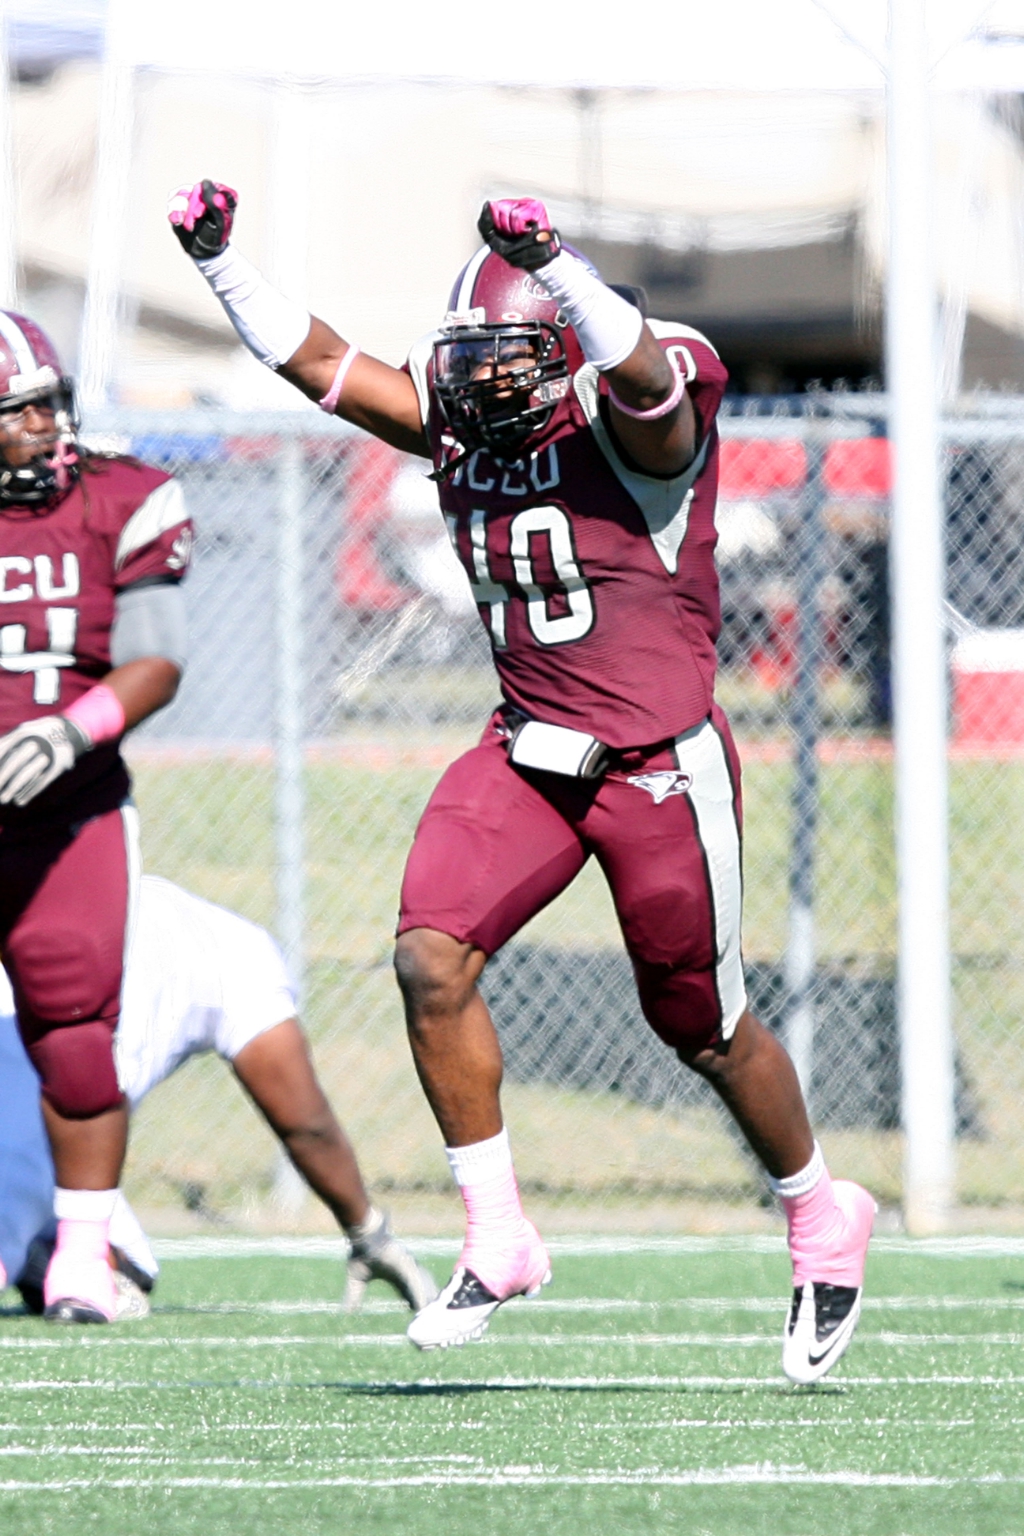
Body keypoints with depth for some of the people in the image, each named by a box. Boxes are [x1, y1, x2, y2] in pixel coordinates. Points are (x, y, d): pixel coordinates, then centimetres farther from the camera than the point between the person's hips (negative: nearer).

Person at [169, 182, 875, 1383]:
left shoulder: (631, 423, -16)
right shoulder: (457, 422, 3)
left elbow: (641, 369, -40)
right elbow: (314, 357, 2)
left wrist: (549, 263, -57)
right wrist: (216, 259, -12)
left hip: (662, 764, -5)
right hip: (528, 749, 5)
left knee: (700, 1028, 6)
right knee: (429, 957, -14)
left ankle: (821, 1221, 32)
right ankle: (496, 1240, -3)